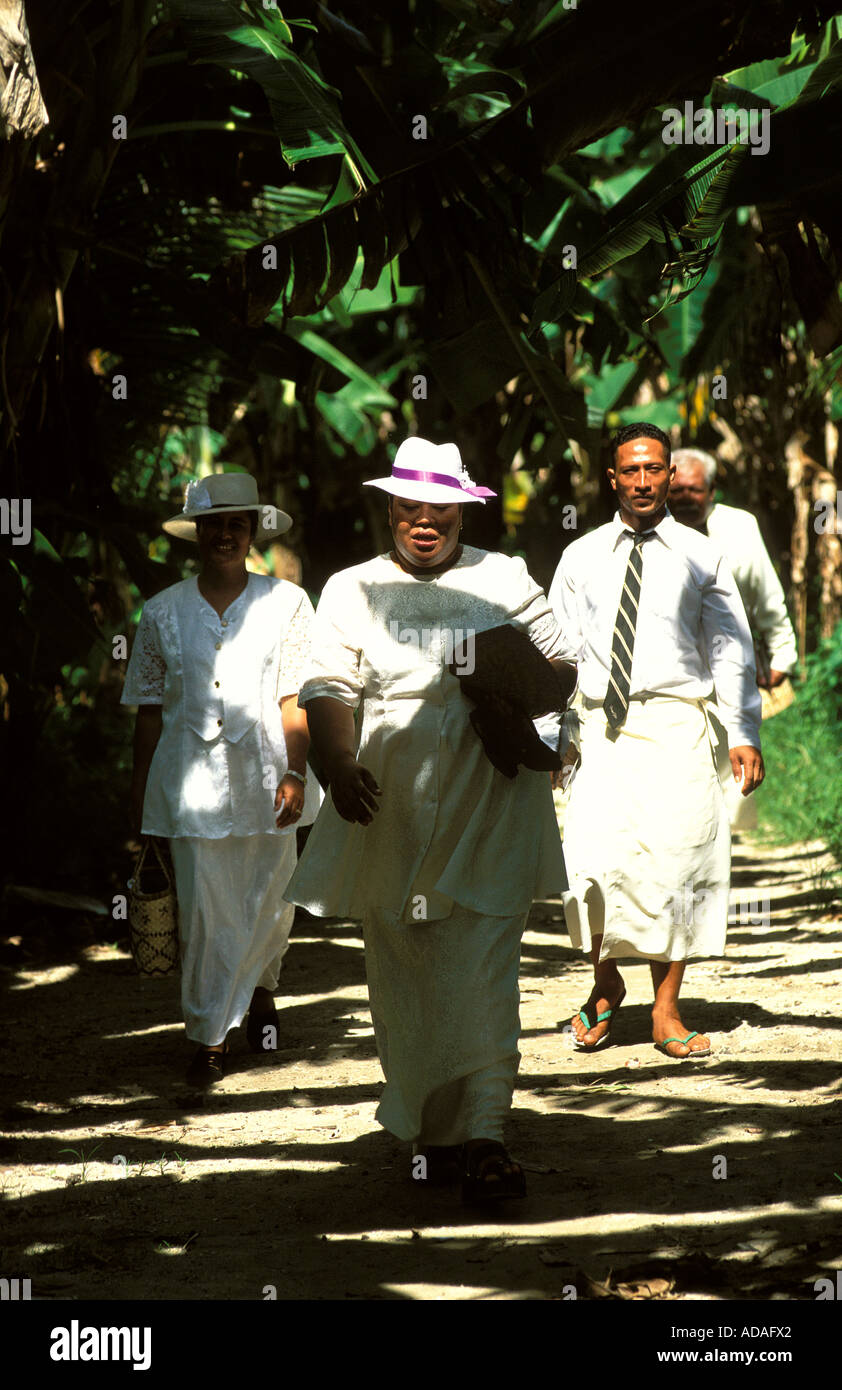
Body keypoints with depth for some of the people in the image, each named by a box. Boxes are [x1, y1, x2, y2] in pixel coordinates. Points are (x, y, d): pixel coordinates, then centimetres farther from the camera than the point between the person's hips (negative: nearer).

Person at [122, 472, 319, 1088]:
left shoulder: (286, 603, 3)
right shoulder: (165, 612, 7)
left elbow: (297, 698, -1)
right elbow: (149, 707, 11)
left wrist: (295, 773, -9)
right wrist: (140, 786, 10)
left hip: (265, 777, 0)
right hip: (193, 782, 0)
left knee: (269, 901, 10)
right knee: (205, 910, -5)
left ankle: (262, 989, 40)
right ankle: (210, 1037, 2)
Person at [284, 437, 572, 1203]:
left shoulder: (505, 581, 10)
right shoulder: (352, 591, 10)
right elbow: (328, 688, 0)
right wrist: (340, 765, -19)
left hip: (489, 809, -1)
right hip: (391, 812, 1)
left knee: (483, 972, -10)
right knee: (405, 978, 5)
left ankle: (483, 1135, -13)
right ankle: (432, 1132, 15)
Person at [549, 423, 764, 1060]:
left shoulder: (700, 556, 8)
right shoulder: (581, 558, 12)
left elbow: (731, 647, 9)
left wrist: (744, 734, 2)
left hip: (675, 726, 0)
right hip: (600, 727, 1)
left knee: (676, 863, -4)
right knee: (596, 864, -12)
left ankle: (666, 1011, 6)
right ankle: (606, 985, 13)